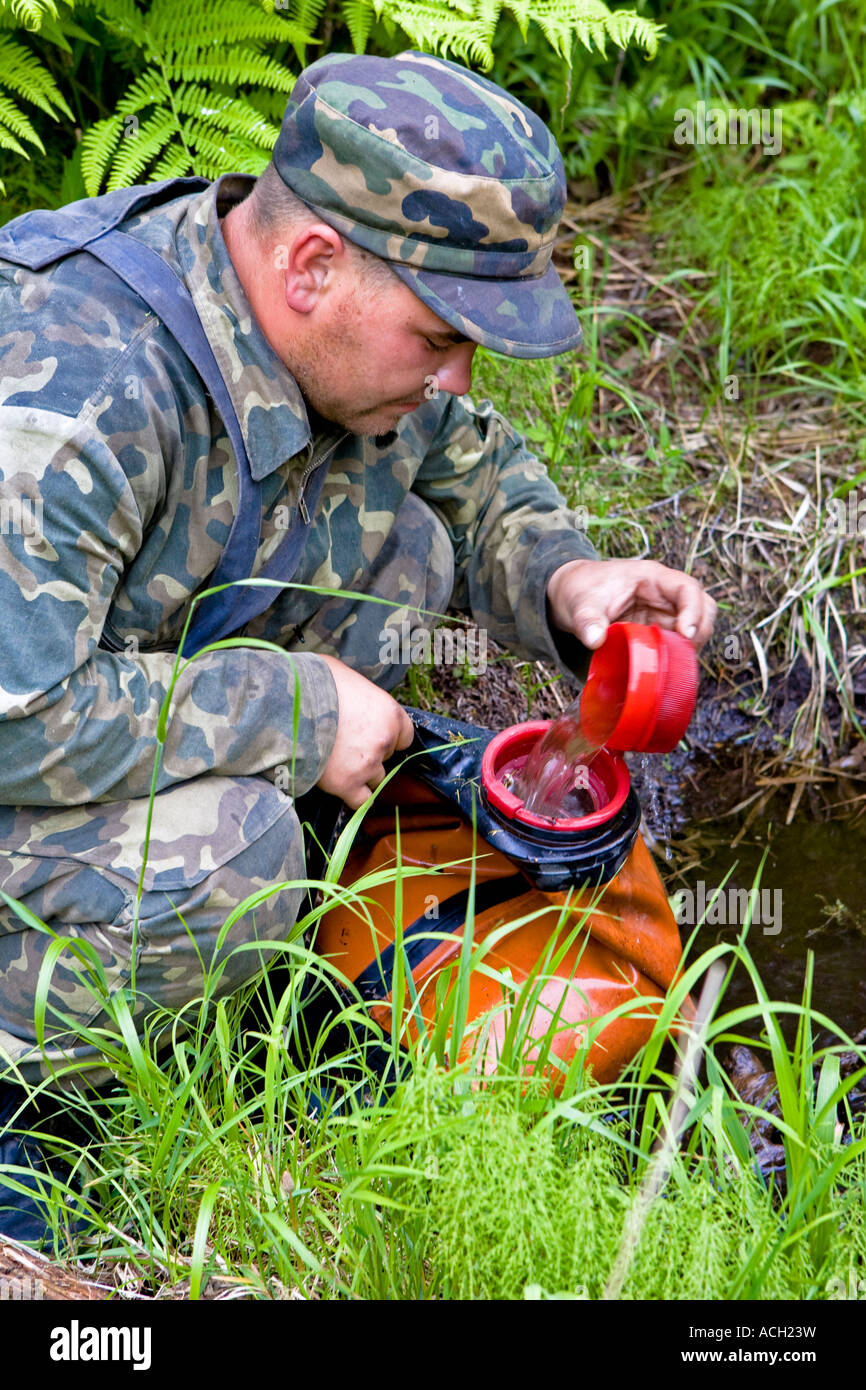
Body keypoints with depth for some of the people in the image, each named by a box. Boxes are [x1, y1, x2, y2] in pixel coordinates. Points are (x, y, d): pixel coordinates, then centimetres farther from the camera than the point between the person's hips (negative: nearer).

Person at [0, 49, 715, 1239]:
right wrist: (295, 714, -29)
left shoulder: (324, 332, -9)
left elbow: (473, 465, 9)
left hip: (97, 661, 8)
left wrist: (561, 577, -12)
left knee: (391, 533, -7)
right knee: (227, 857, -34)